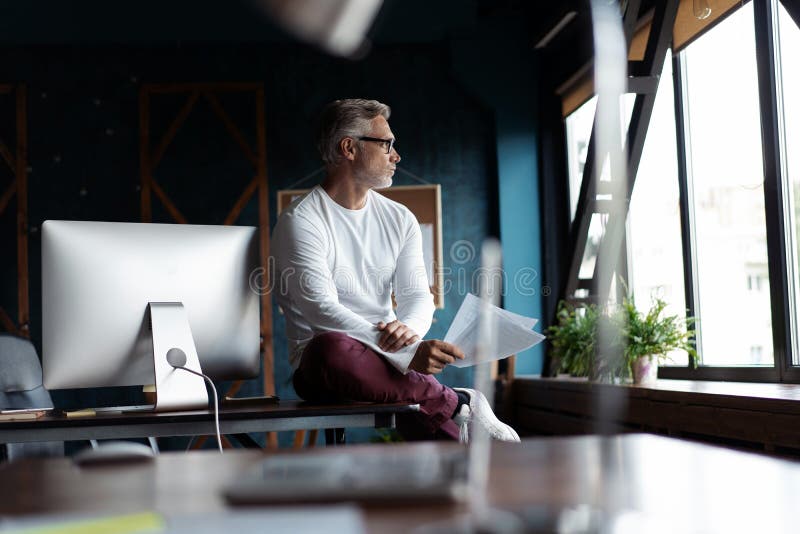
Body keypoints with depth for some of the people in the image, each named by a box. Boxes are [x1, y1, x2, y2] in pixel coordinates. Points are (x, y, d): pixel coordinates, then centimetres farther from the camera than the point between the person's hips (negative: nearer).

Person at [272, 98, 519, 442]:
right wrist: (406, 355, -29)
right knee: (332, 347, -39)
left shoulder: (400, 220, 15)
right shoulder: (301, 220, -6)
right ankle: (458, 403, -24)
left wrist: (408, 328, -21)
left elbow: (418, 296, 6)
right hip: (319, 366, -5)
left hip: (388, 359, 5)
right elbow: (322, 310, -18)